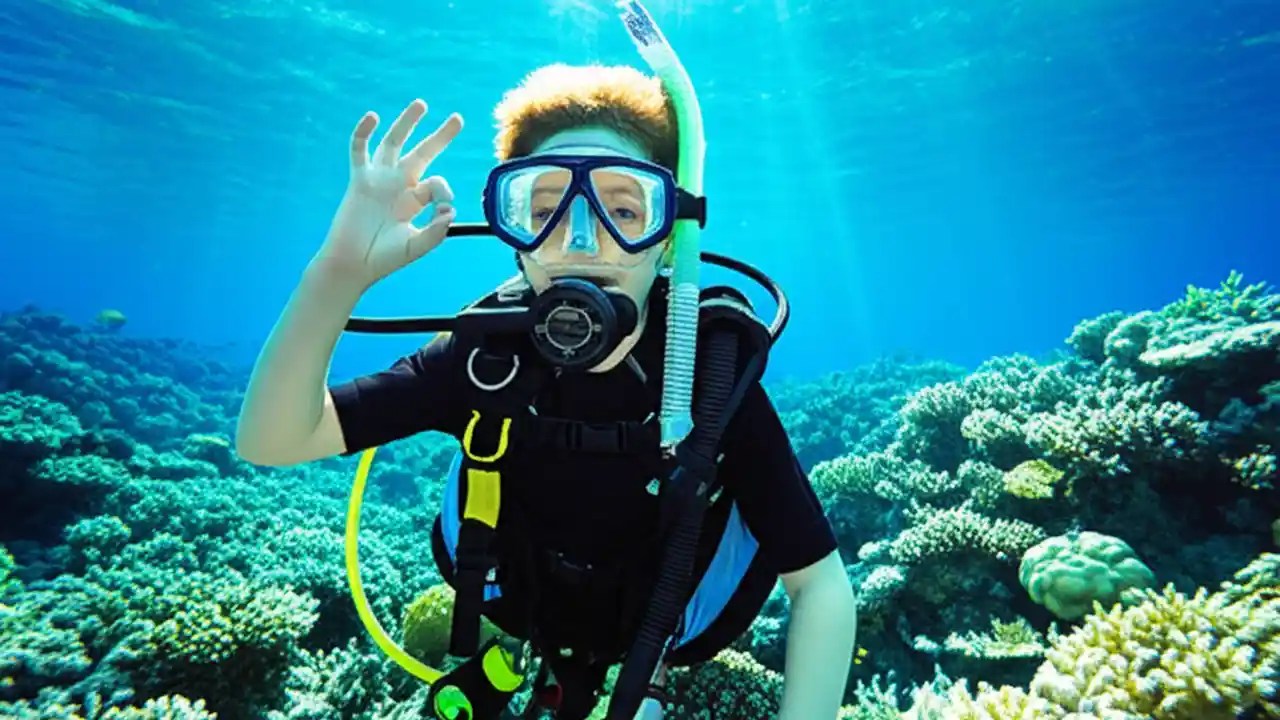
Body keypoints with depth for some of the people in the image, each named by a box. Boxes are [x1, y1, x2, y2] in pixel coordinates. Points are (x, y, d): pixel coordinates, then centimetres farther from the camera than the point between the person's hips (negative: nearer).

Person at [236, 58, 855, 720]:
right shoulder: (485, 353, -23)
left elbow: (821, 584, -24)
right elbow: (270, 441, -28)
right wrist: (339, 272, -43)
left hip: (672, 633, -1)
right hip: (523, 620, 2)